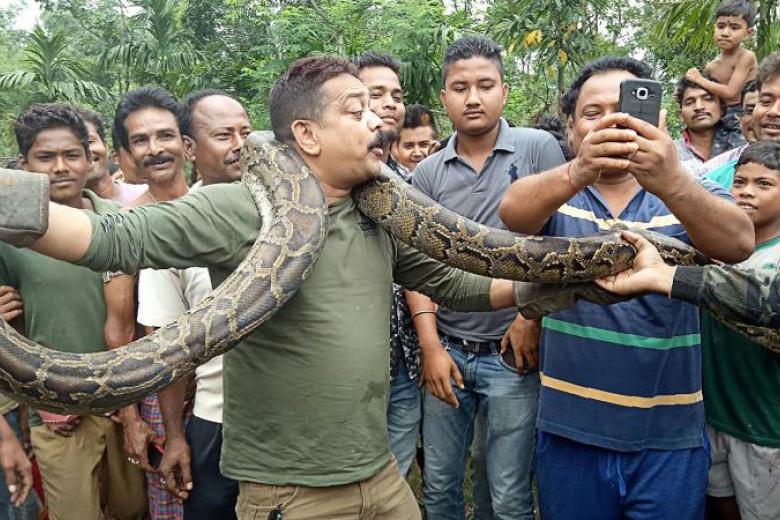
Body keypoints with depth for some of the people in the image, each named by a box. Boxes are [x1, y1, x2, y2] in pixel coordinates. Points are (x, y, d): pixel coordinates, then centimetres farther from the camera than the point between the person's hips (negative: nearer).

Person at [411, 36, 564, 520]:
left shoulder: (539, 148, -4)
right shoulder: (428, 173, 4)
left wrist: (533, 317, -8)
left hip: (512, 353, -3)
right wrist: (431, 347, -3)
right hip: (448, 350, 3)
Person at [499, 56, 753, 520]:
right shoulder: (557, 194, 0)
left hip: (669, 437, 0)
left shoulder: (688, 194, 0)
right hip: (569, 432, 1)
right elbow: (513, 212, -22)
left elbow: (739, 243, -20)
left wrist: (672, 182, -39)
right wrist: (577, 173, -42)